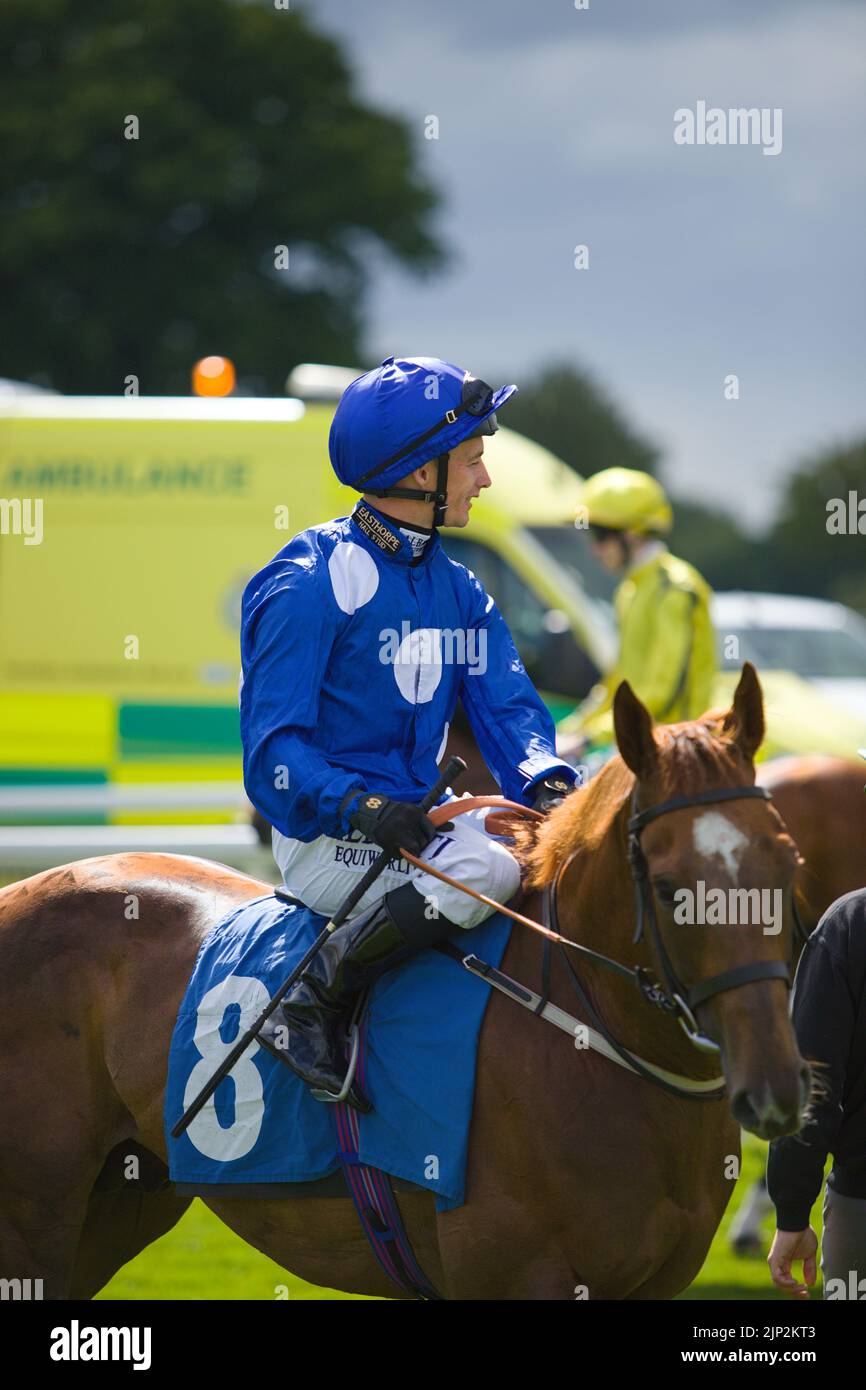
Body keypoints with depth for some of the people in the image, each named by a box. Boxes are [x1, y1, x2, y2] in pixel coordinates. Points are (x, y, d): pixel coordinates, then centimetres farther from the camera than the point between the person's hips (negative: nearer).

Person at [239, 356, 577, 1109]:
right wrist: (365, 808, -32)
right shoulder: (309, 583, -12)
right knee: (489, 864, -33)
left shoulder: (461, 593, 13)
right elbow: (272, 750, -15)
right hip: (327, 841, -8)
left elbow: (509, 709, 7)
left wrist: (547, 781, -16)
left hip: (419, 819, 8)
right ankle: (314, 1005, -22)